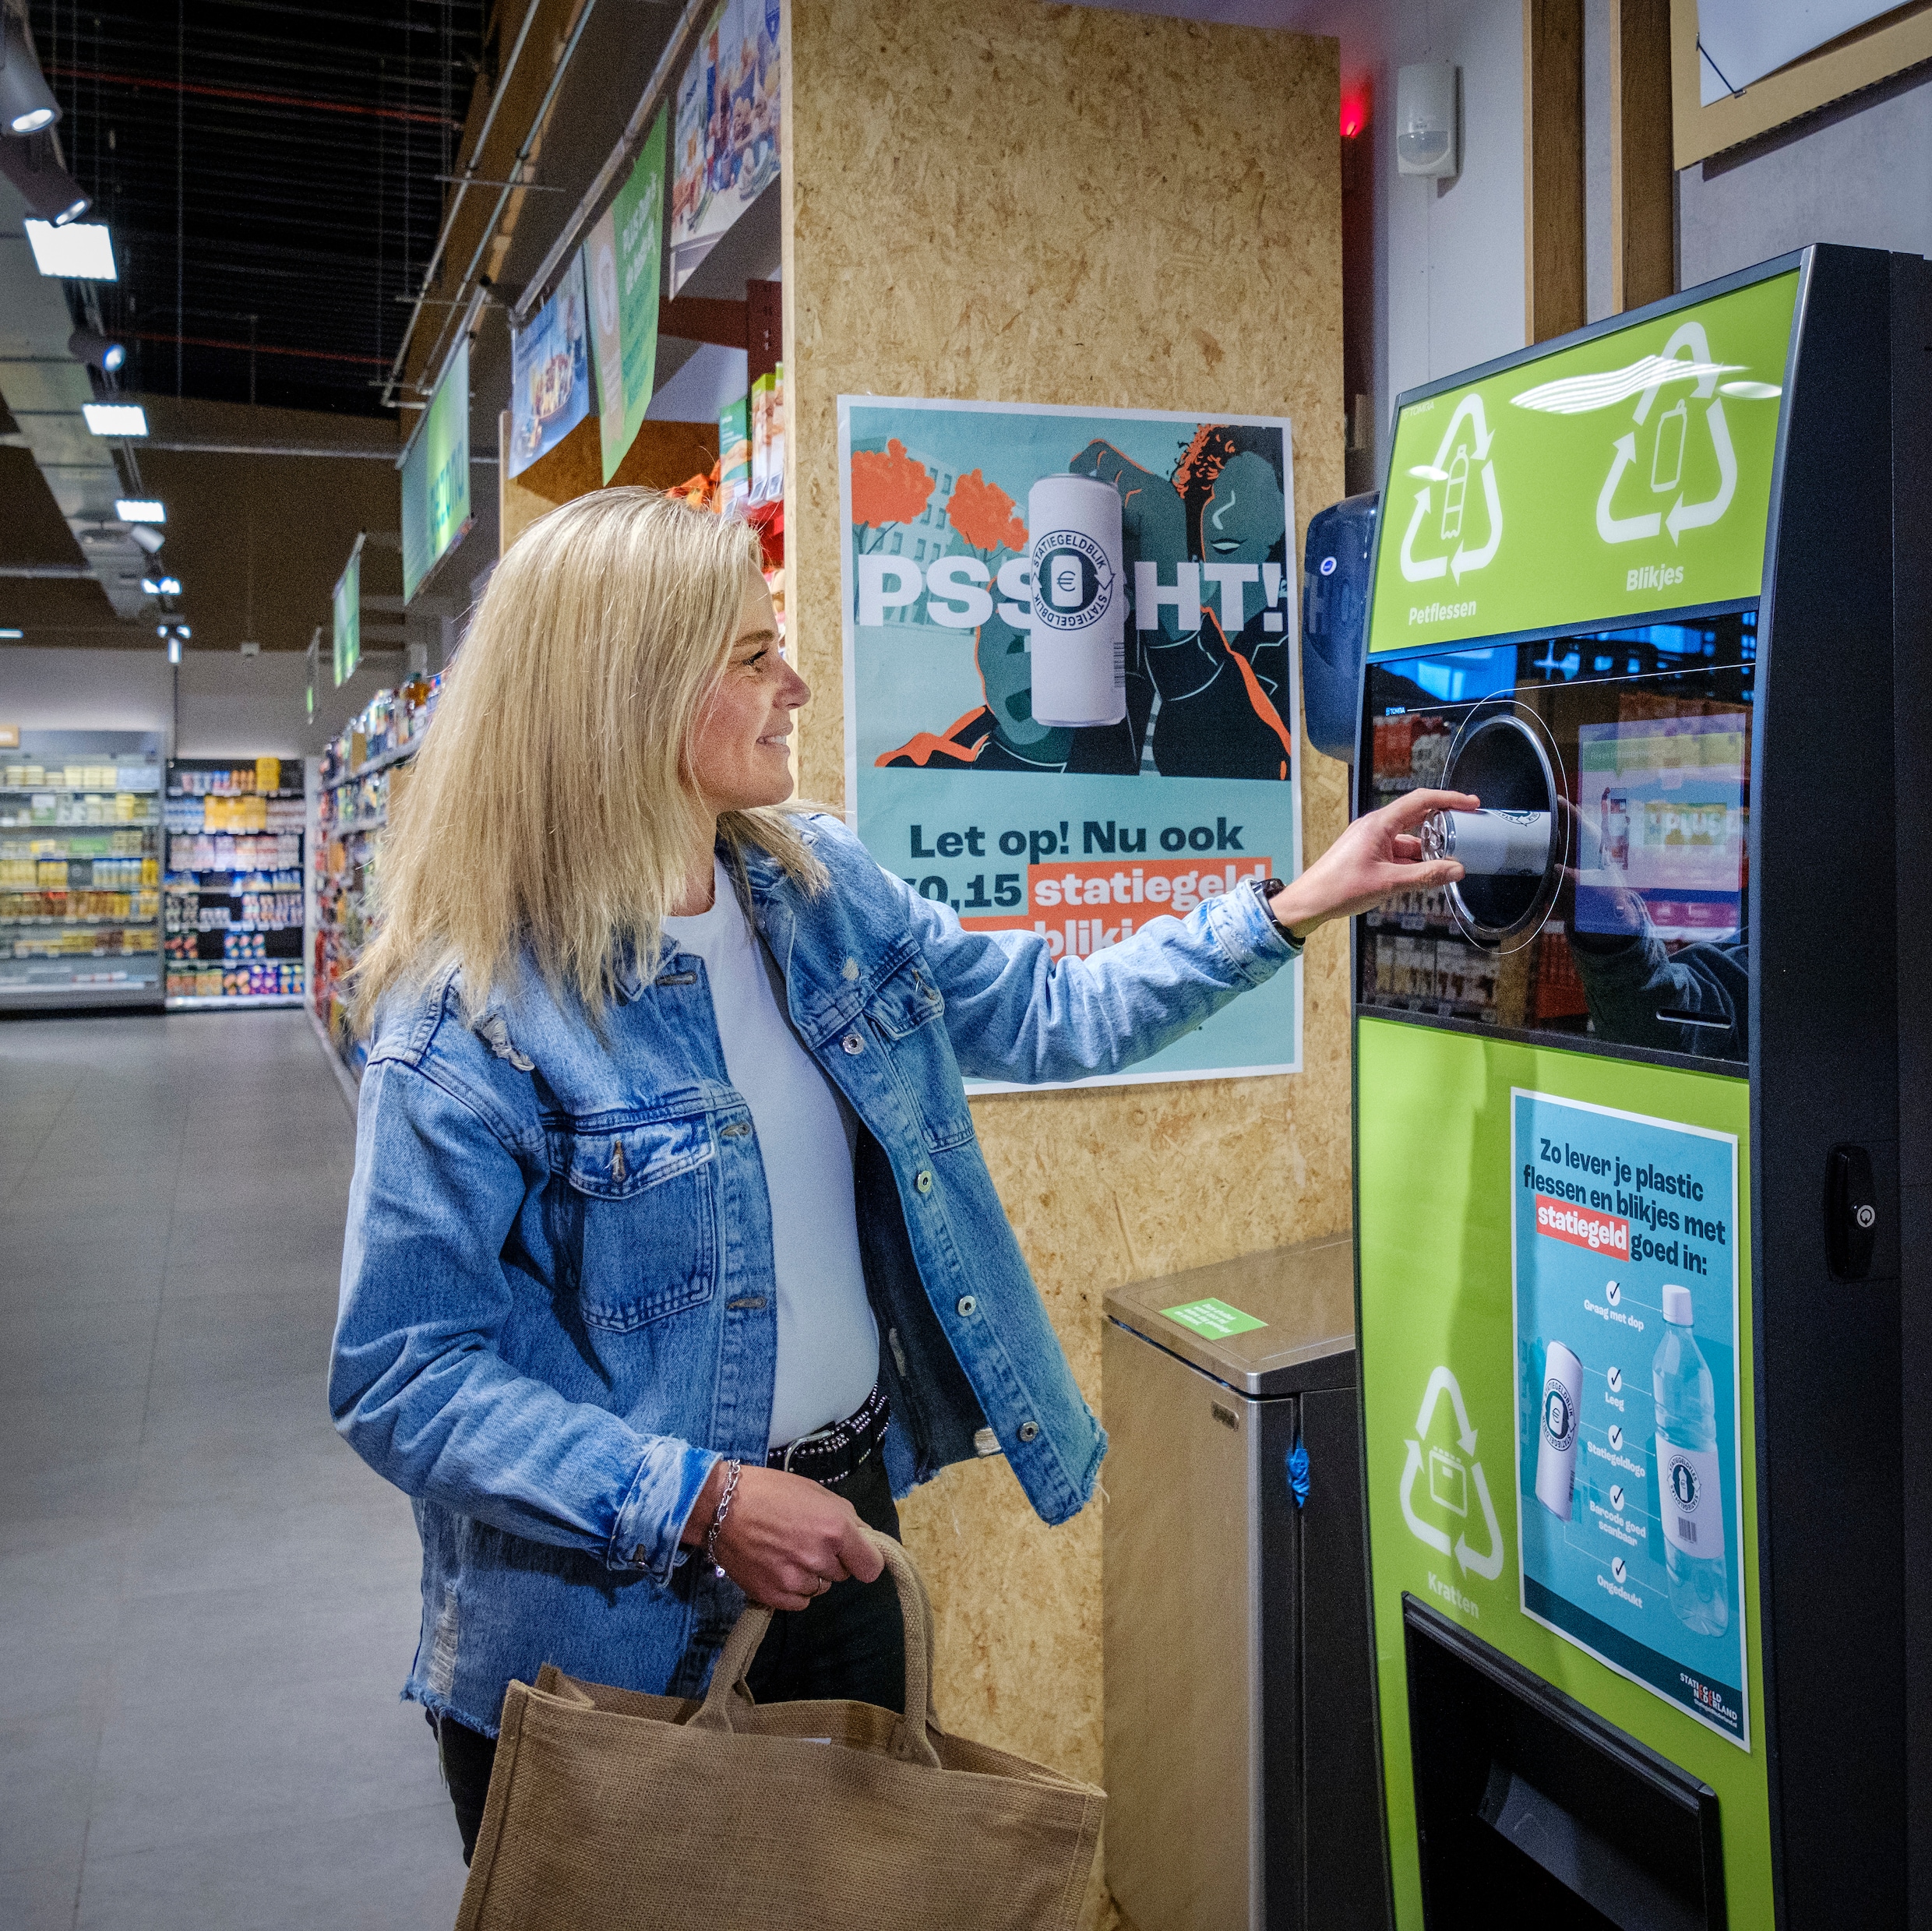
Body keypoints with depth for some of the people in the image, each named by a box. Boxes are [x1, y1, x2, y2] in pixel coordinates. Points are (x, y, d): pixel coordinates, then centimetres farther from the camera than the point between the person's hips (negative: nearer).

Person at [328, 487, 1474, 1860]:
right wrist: (700, 1501, -26)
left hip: (835, 1543, 6)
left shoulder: (826, 891, -1)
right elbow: (402, 1377, -20)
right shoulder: (476, 1014, -21)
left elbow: (1047, 1016, 10)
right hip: (600, 1633, -5)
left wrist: (1296, 907, 6)